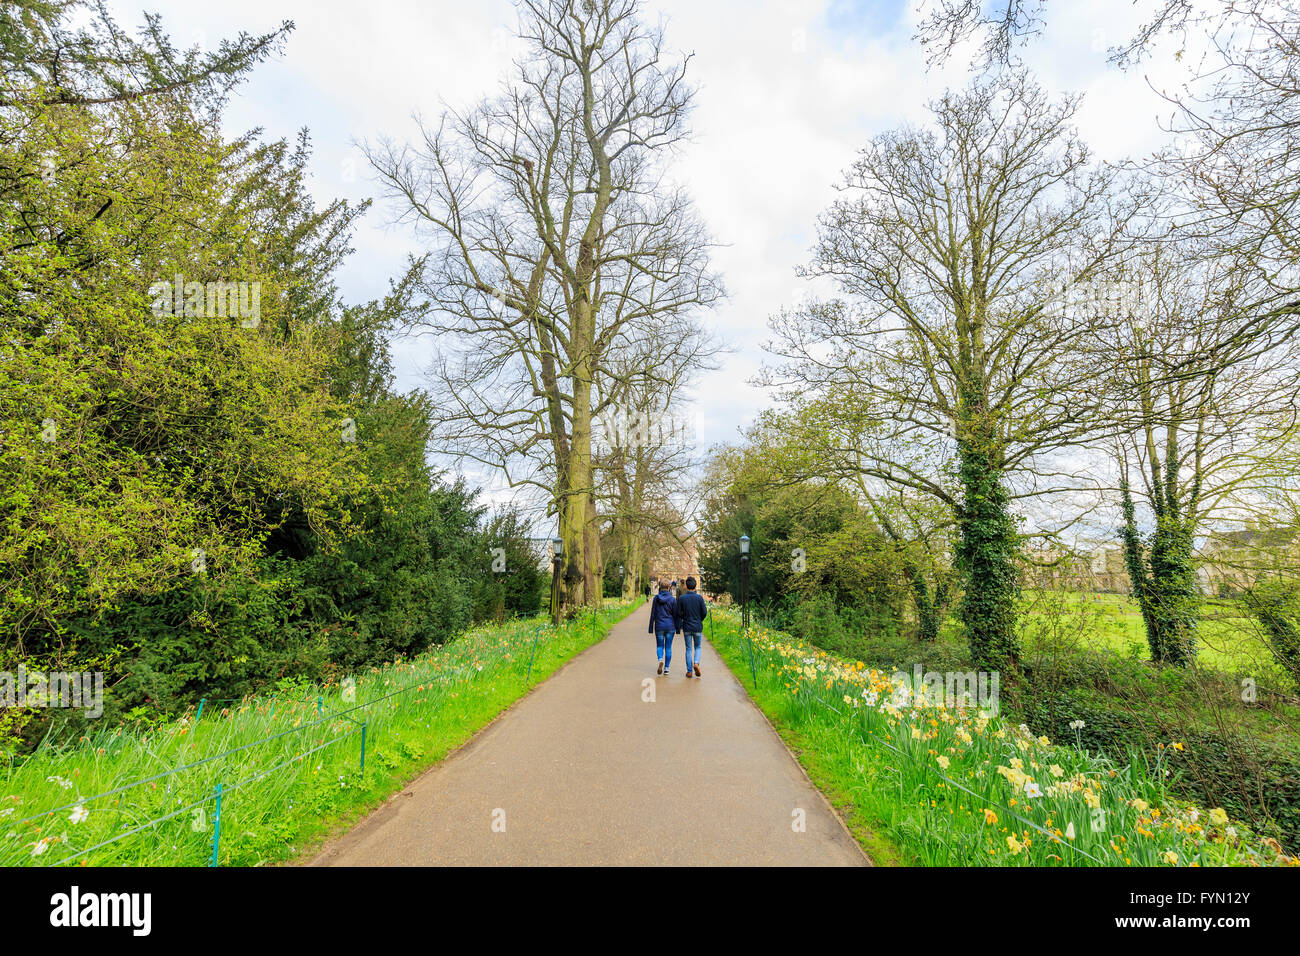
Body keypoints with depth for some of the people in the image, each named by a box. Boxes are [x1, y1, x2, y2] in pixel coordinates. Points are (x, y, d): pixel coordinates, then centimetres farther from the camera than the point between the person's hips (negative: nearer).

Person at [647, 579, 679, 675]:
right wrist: (677, 628, 6)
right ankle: (666, 668, 9)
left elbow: (653, 614, -1)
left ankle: (660, 659, -17)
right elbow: (675, 614, -2)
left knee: (659, 646, 12)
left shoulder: (656, 598, -4)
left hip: (659, 626, 0)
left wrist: (651, 628, 5)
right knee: (668, 647, 9)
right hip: (670, 626, 0)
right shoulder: (672, 599, -5)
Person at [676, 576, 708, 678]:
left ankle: (689, 671, 8)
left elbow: (679, 613, -4)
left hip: (687, 627, 0)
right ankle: (696, 663, -8)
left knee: (688, 649, 9)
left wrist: (679, 627, 11)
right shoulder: (699, 598, -7)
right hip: (698, 627, 0)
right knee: (697, 647, 16)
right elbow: (704, 612, -6)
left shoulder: (681, 598, -5)